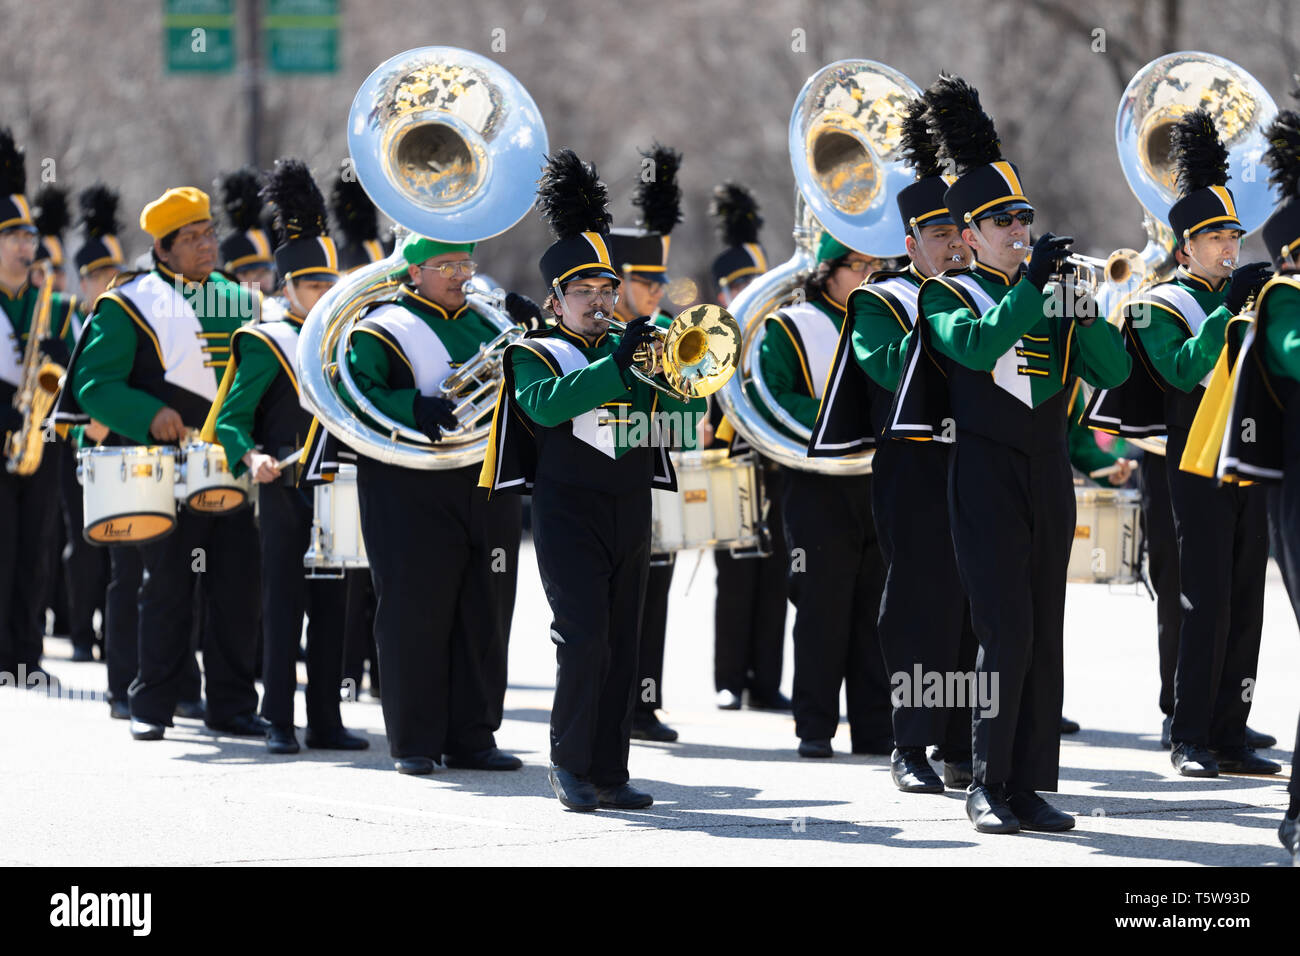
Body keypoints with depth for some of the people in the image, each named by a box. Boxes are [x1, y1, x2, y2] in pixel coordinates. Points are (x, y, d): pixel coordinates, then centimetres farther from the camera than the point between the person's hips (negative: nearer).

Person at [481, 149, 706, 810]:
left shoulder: (629, 349, 16)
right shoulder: (536, 354, 2)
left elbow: (681, 403, 6)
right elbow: (545, 405, -20)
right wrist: (615, 364, -24)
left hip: (630, 512, 5)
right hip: (569, 512, -5)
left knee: (622, 644, 4)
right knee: (583, 636, -15)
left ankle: (610, 773, 8)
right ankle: (570, 763, -6)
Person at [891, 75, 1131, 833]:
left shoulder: (1055, 297, 12)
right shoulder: (949, 296, 0)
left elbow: (1113, 372, 2)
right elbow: (976, 347, -21)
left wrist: (1085, 311, -13)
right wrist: (1031, 283, -23)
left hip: (1049, 473, 5)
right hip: (987, 474, -5)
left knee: (1045, 634, 4)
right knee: (1006, 632, -11)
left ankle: (1030, 785, 8)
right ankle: (987, 787, -5)